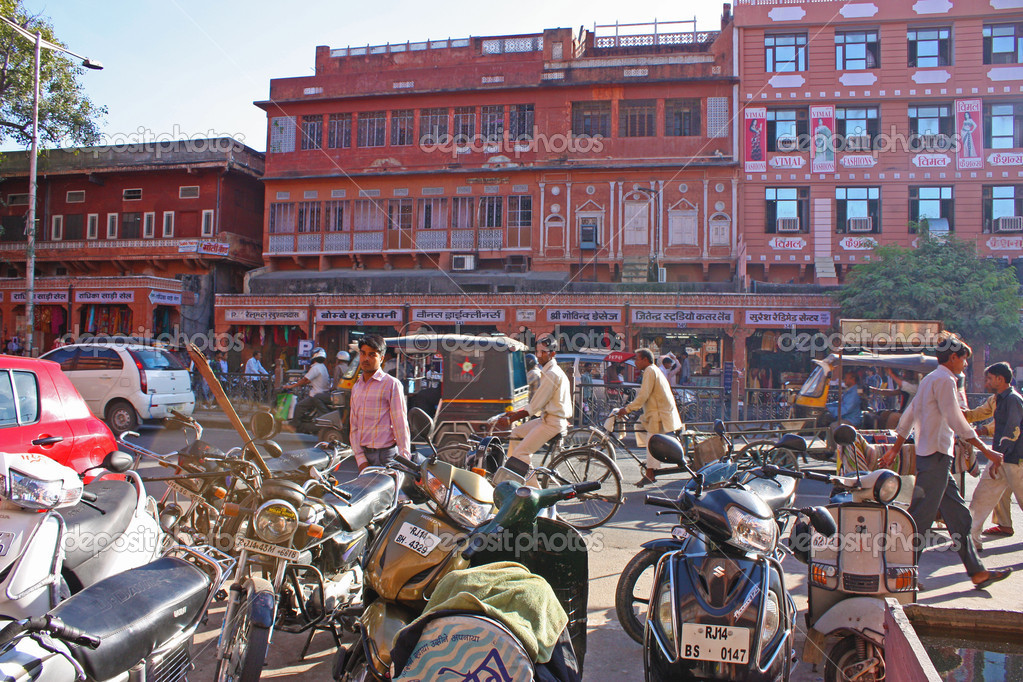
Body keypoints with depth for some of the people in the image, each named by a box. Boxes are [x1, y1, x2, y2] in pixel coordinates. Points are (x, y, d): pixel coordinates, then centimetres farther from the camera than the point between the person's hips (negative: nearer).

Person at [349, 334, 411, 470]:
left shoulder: (392, 384, -4)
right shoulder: (356, 387, 15)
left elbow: (401, 425, -8)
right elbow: (354, 426, 13)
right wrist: (360, 459, 2)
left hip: (385, 455, -5)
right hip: (364, 455, 5)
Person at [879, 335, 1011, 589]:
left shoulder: (930, 379, 18)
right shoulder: (944, 379, -11)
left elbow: (908, 416, 21)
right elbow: (956, 421, -19)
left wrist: (895, 448, 25)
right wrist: (986, 450, -16)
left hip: (928, 453, 10)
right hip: (936, 456, -10)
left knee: (959, 515, 13)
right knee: (921, 518, -6)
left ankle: (977, 572, 19)